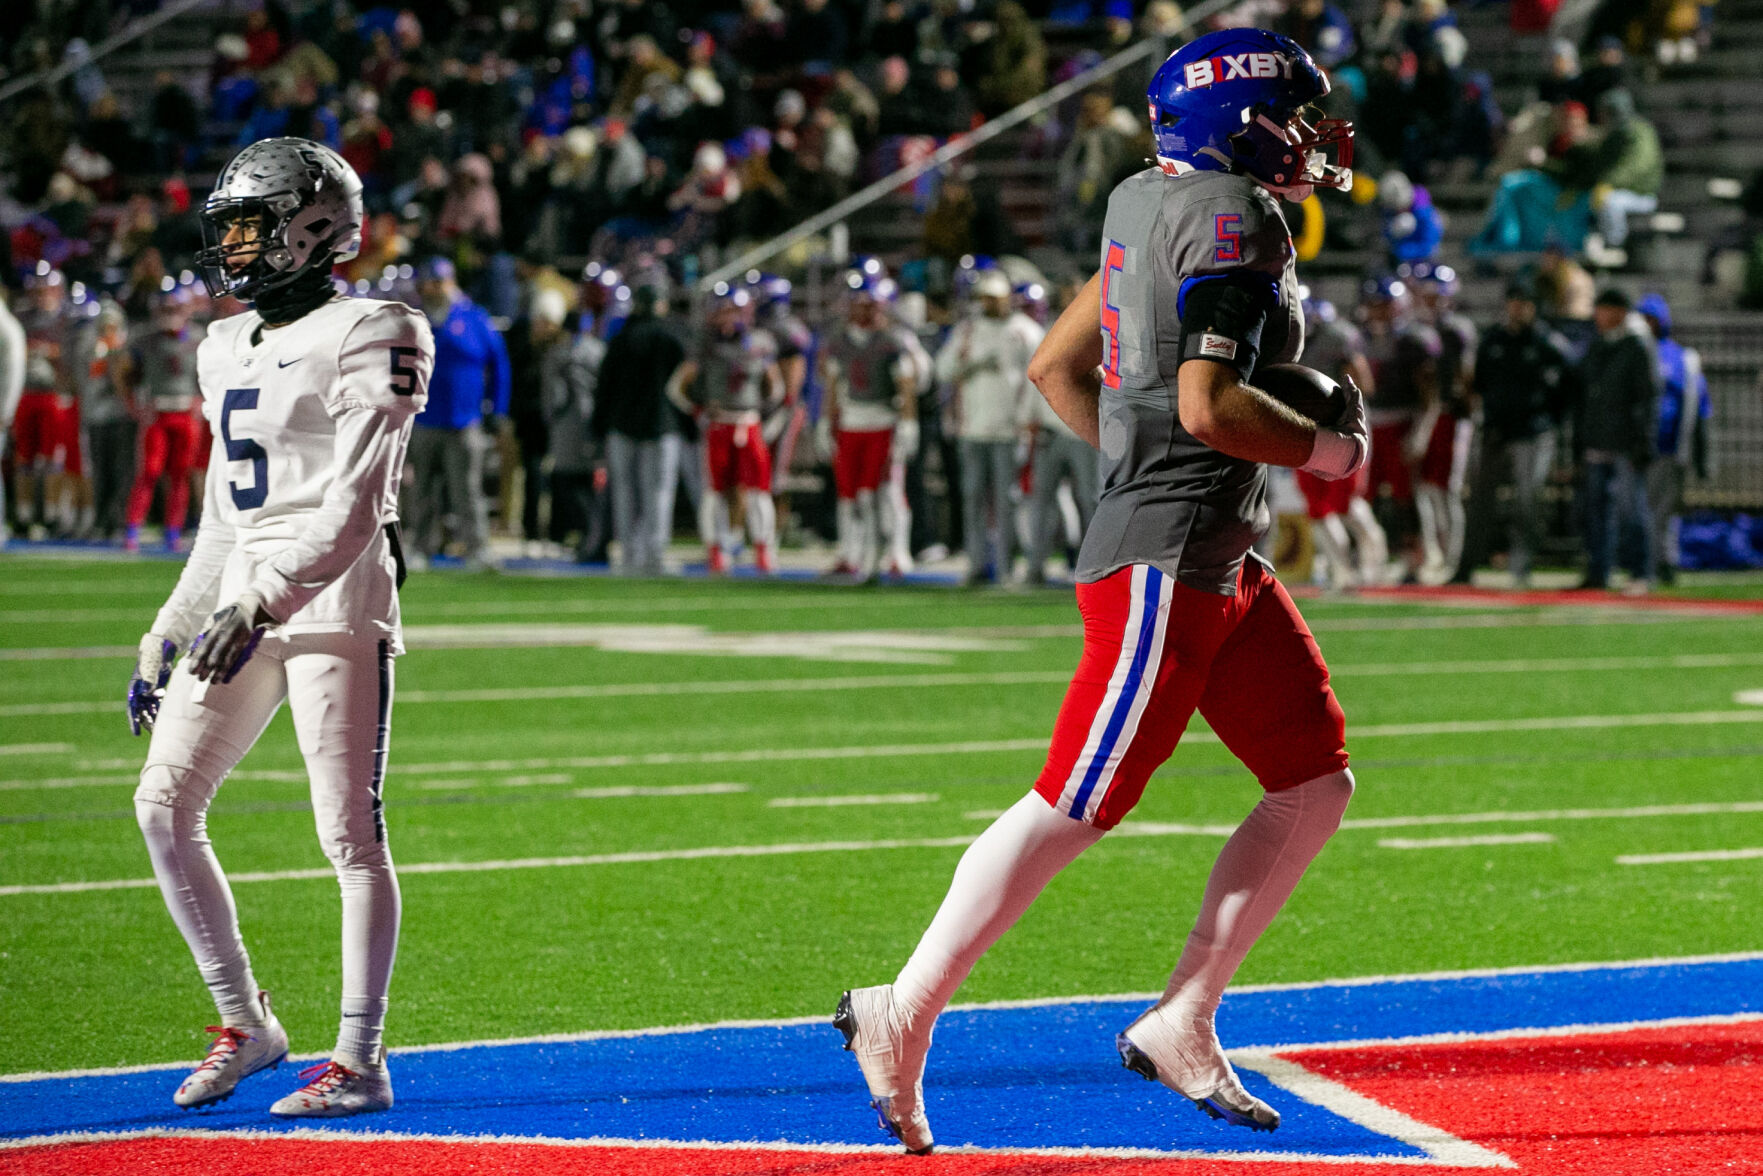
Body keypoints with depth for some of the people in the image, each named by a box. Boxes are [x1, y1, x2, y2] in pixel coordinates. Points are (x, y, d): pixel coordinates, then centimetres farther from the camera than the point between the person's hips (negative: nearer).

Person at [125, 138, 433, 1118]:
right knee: (165, 805, 1)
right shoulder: (229, 348, 18)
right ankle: (245, 1024, 11)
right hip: (244, 599, 8)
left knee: (350, 831, -8)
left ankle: (360, 1061, -4)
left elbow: (354, 505, -16)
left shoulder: (366, 337, -7)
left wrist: (265, 603, -25)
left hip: (336, 596, -8)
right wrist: (169, 636, 23)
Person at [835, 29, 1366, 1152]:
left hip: (1225, 562, 10)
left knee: (1317, 785, 9)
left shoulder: (1155, 208, 15)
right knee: (1076, 806, -8)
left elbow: (1054, 365, 20)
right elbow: (1209, 407, -23)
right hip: (1167, 561, -10)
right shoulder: (1235, 218, -13)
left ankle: (1183, 1024, 10)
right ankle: (902, 1017, -2)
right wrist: (1328, 448, -8)